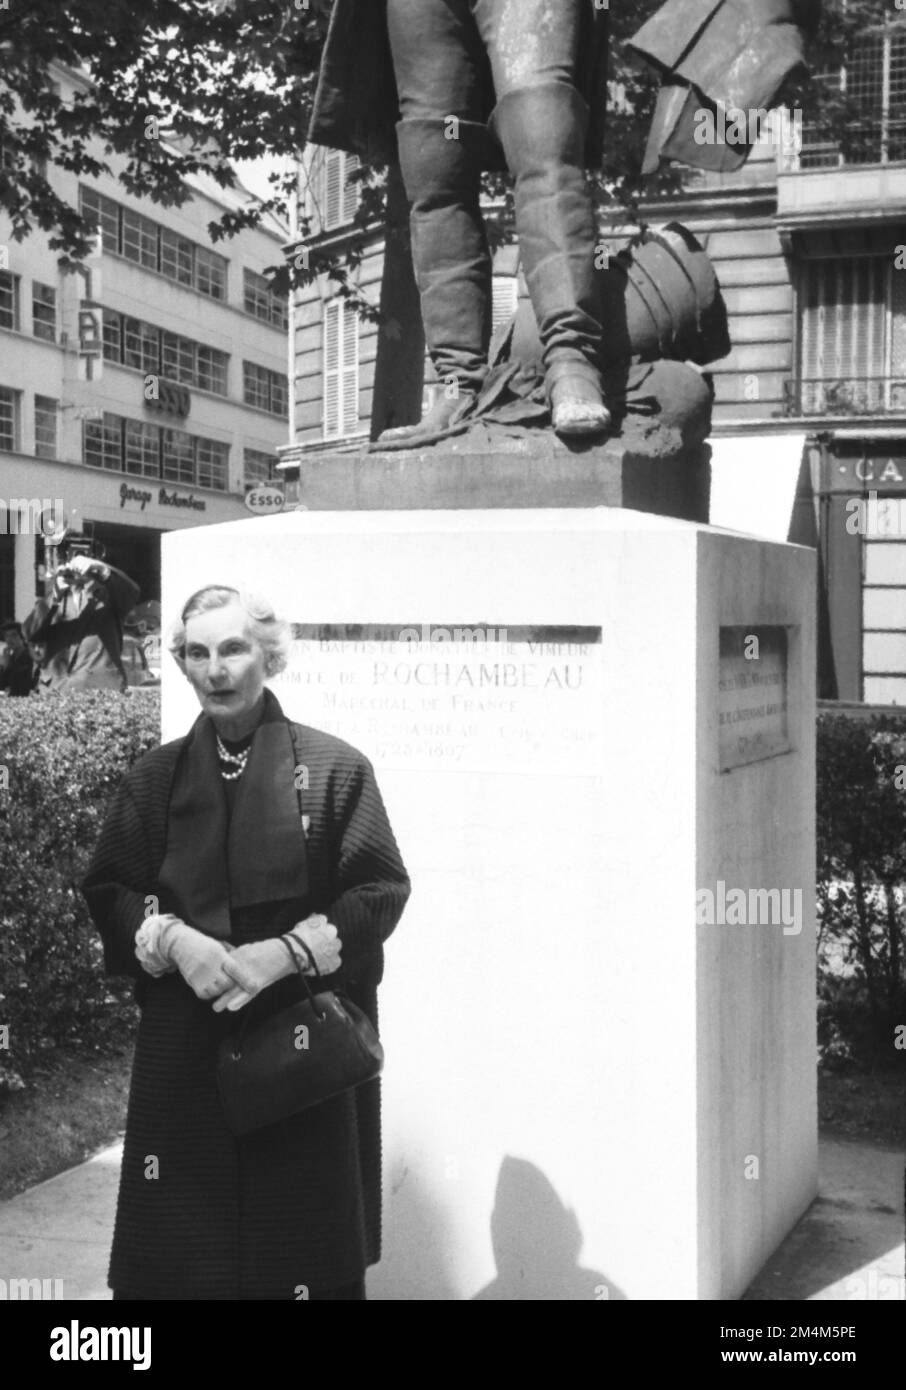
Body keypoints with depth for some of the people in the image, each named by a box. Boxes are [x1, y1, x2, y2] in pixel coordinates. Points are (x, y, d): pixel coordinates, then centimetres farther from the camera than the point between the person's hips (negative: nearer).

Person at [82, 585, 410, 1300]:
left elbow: (382, 889, -4)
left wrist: (282, 954, -15)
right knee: (180, 1240, 5)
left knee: (302, 1232, 3)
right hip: (183, 1045, 2)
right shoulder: (156, 776, 7)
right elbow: (107, 890, 7)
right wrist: (173, 940, -13)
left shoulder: (334, 767, -1)